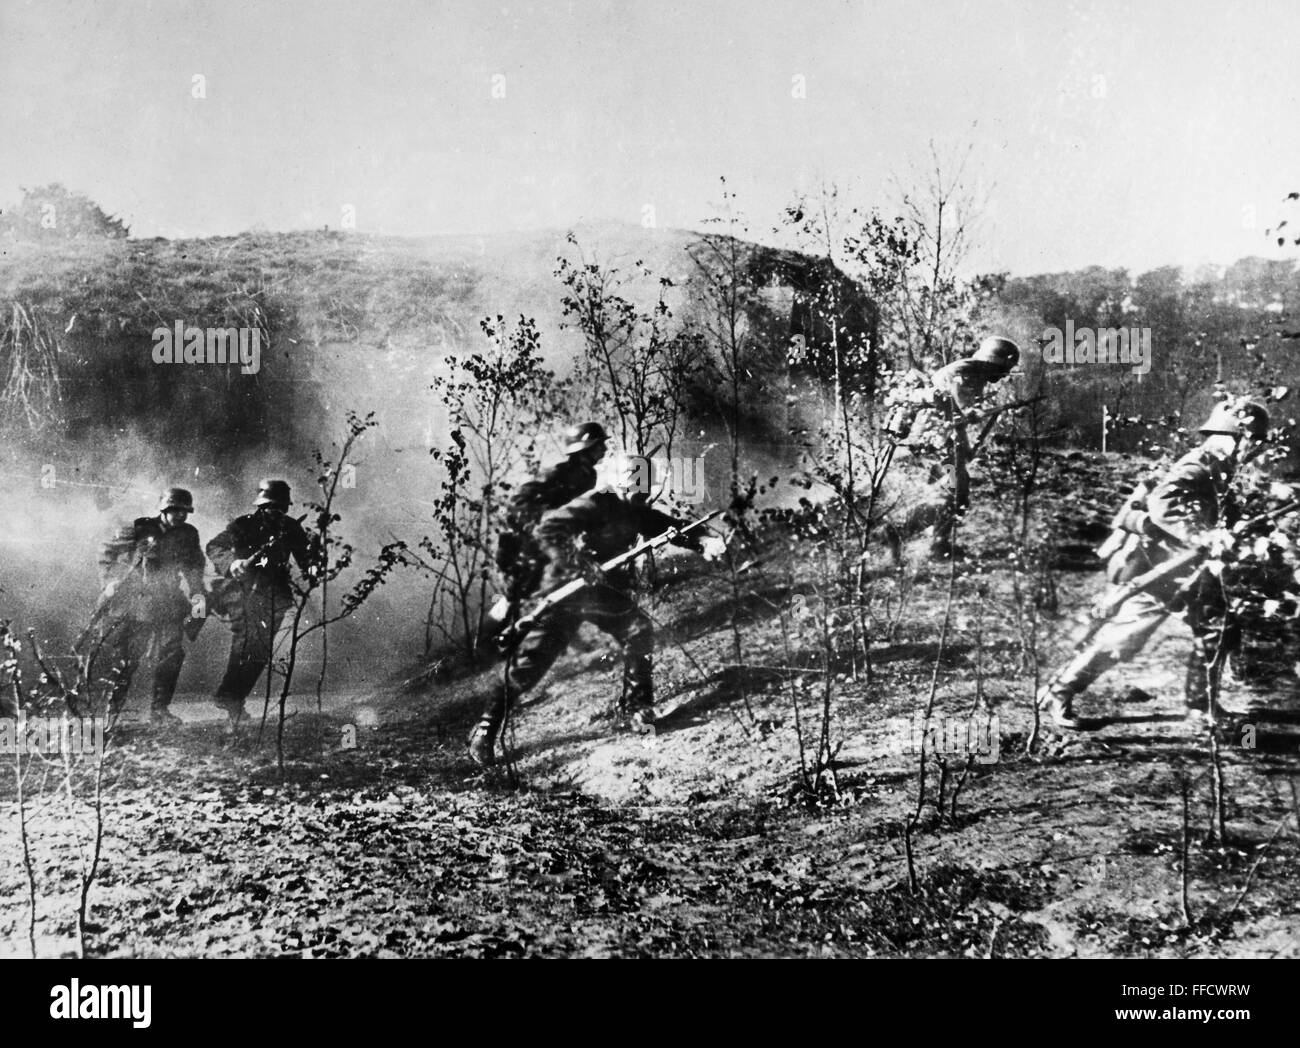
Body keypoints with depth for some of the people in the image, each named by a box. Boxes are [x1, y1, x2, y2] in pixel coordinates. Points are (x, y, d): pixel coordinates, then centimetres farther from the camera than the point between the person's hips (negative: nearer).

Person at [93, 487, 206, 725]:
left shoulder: (188, 535, 8)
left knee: (171, 654, -9)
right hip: (131, 600, -3)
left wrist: (197, 594, 3)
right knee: (126, 657, -2)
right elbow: (108, 552, 4)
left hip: (166, 604, 3)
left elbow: (194, 568, 17)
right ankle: (113, 708, 11)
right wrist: (110, 582, -5)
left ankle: (160, 709, 0)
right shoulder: (140, 529, -3)